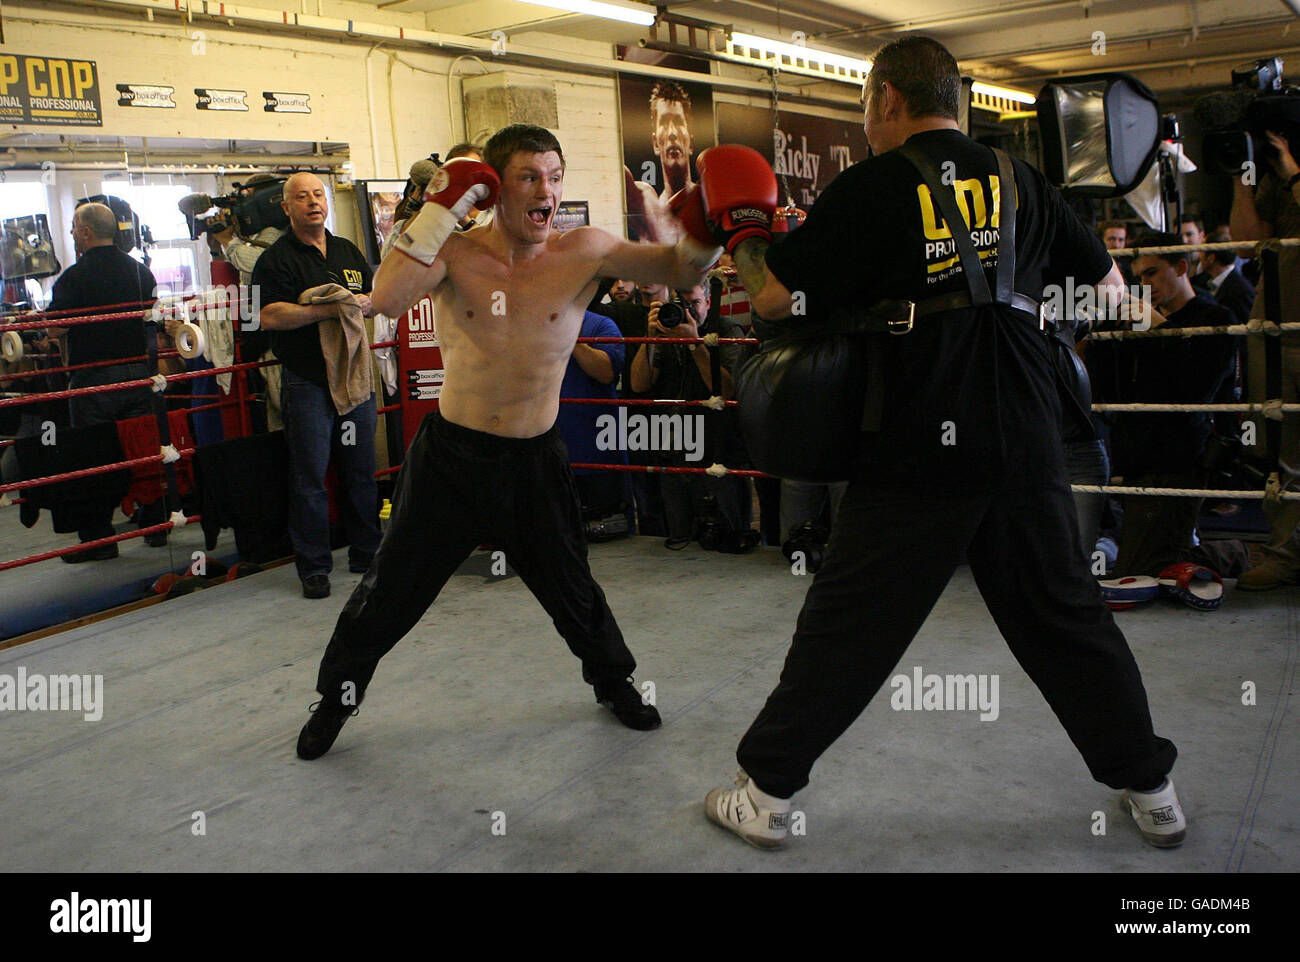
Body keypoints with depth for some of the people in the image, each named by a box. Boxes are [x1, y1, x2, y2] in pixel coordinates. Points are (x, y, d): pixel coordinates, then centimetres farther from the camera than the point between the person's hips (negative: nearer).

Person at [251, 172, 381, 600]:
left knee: (361, 471, 11)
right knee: (310, 476, -2)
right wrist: (330, 309, -21)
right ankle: (313, 567, 7)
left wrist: (367, 303, -4)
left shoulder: (349, 252, 16)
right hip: (306, 382, -5)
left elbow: (375, 299, 21)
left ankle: (366, 553, 23)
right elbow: (270, 316, -15)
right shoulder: (276, 258, -3)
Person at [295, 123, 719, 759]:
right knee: (389, 593, 10)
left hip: (534, 460, 1)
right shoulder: (456, 252, -9)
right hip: (451, 453, 0)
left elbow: (681, 270, -10)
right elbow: (387, 299, -27)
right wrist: (439, 208, -25)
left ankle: (613, 681, 44)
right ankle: (336, 697, 34)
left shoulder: (584, 252, -8)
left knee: (572, 589, 17)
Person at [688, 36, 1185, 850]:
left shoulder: (871, 188, -3)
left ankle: (765, 792, 15)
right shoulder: (1022, 181, 10)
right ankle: (1152, 791, 27)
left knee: (847, 627, 4)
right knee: (1065, 614, 16)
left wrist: (743, 235, 15)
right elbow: (1107, 287, 18)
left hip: (917, 454, -4)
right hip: (1027, 444, 4)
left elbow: (775, 299, -4)